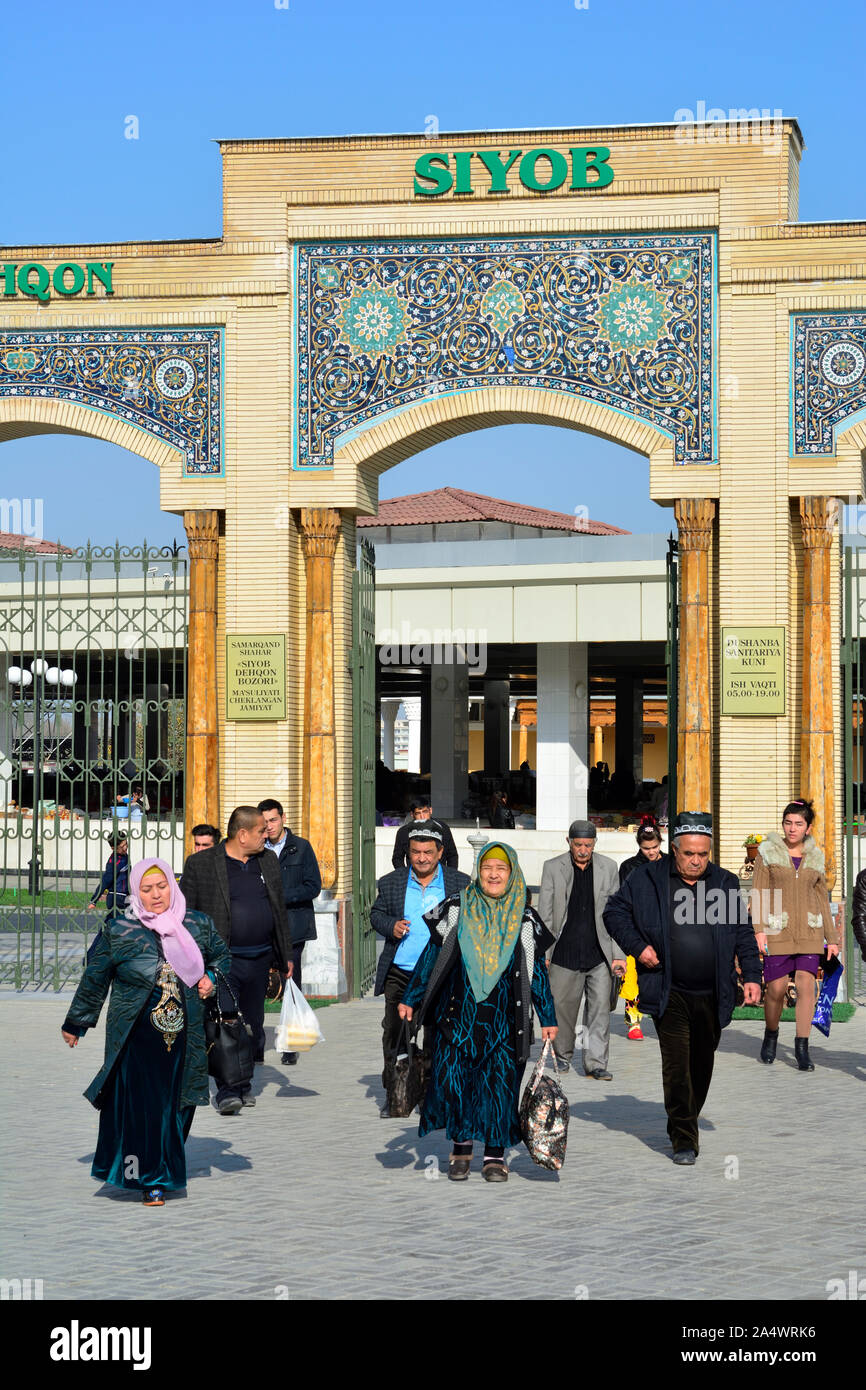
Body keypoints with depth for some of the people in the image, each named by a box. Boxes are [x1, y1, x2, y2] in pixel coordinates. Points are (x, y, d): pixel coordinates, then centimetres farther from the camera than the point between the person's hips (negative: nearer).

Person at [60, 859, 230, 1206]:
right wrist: (75, 1024, 13)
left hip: (183, 1034, 3)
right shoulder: (118, 931, -3)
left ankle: (165, 1171, 27)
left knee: (175, 1104, 8)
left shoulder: (198, 925, 5)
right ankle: (152, 1180, 0)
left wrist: (211, 977, 3)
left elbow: (220, 955, 24)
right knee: (141, 1105, -8)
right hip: (136, 1035, -3)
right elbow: (94, 979, 6)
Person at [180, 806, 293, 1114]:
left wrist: (286, 956, 17)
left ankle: (243, 1083, 24)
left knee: (253, 1027, 10)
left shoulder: (268, 863, 12)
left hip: (259, 960, 5)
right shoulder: (201, 864, -4)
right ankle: (227, 1092, -15)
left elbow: (280, 912, 19)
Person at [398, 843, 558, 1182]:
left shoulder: (524, 919, 6)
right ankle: (461, 1146, 13)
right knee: (453, 1078, -5)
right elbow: (432, 955, 8)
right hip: (458, 1014, 0)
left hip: (504, 1020, 0)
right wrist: (410, 999, 4)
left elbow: (537, 972, 10)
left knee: (500, 1082, -3)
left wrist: (548, 1019, 7)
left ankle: (494, 1154, 9)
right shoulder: (457, 909, 4)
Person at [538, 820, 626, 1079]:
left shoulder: (608, 868, 5)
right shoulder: (553, 868, 1)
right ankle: (563, 1055, 28)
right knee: (563, 1008, 8)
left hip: (599, 955, 1)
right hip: (565, 955, -1)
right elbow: (544, 915, 4)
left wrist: (618, 955, 1)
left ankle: (596, 1063, 1)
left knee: (600, 1009, -4)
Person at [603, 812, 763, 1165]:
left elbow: (744, 934, 11)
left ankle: (686, 1122, 32)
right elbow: (614, 912, 7)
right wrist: (638, 946, -6)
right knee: (677, 1064, -10)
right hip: (669, 992, -3)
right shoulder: (647, 879, 0)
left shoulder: (724, 884, 7)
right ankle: (684, 1140, -7)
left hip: (711, 995, 3)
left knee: (702, 1065, 13)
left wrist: (752, 976, 2)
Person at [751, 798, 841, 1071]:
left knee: (806, 986, -8)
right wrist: (759, 930, -13)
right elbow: (758, 893, -2)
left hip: (808, 932, 2)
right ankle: (771, 1036, 24)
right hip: (777, 930, -2)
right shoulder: (768, 852, 1)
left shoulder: (815, 857, 9)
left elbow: (822, 899, 14)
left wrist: (832, 938, 11)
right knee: (776, 989, -2)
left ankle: (802, 1048, -3)